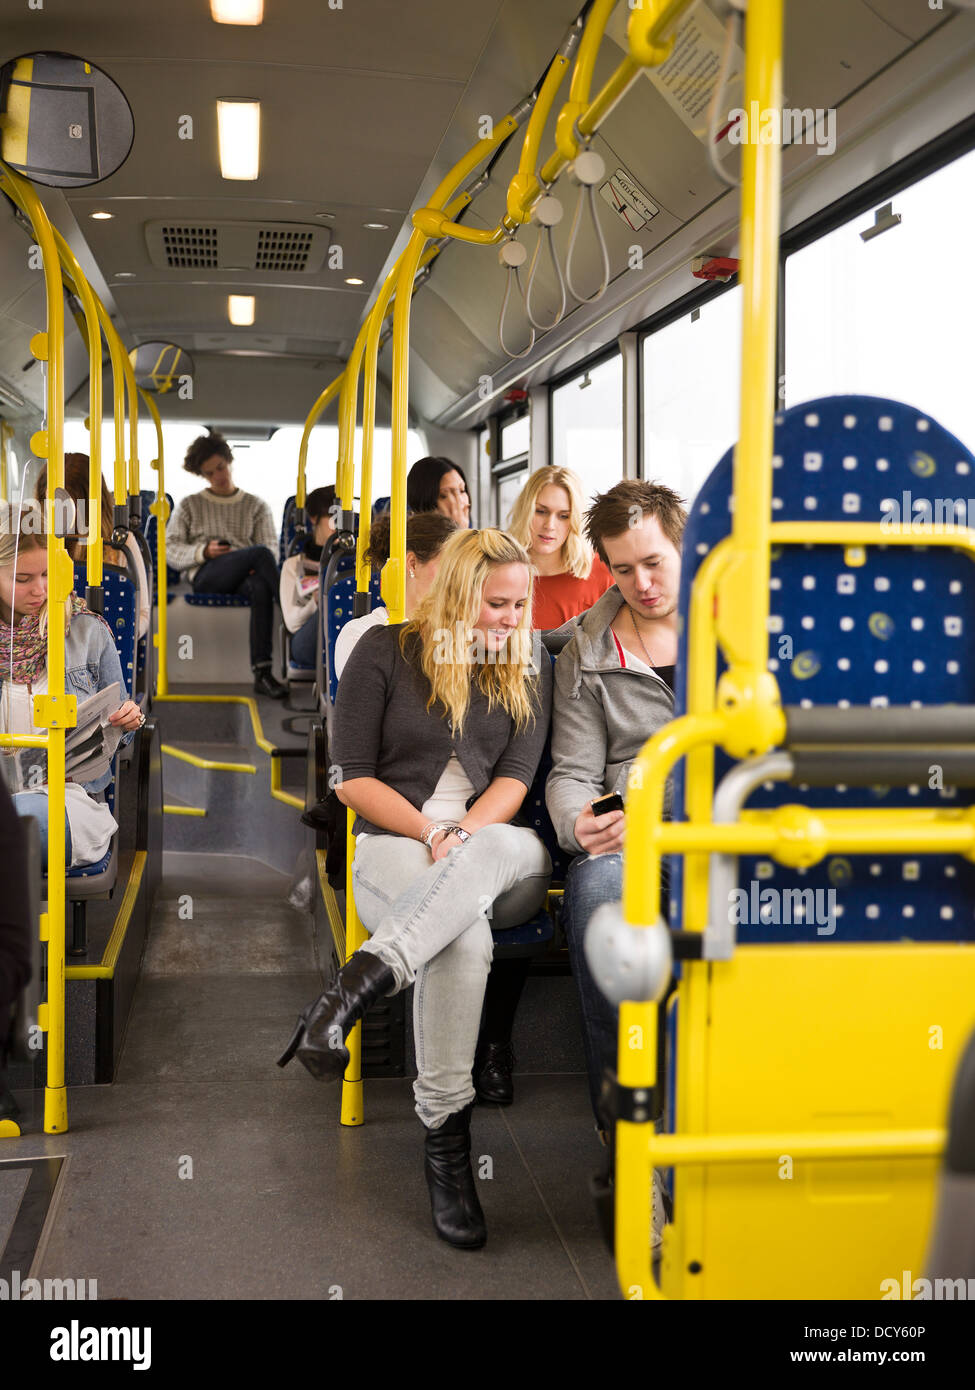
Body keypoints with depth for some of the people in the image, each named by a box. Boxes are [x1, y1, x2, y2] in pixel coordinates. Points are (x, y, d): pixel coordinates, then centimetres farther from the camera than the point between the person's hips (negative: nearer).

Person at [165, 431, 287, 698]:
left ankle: (262, 673, -47)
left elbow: (272, 549, 11)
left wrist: (255, 567, -12)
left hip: (245, 578, 1)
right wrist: (204, 552, -8)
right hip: (206, 577, -1)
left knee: (261, 587, -41)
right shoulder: (190, 506, 21)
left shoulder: (256, 506, 23)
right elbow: (170, 550, 11)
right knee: (260, 553, -33)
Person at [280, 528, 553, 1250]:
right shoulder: (385, 651, 6)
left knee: (497, 849, -40)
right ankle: (447, 1144, -31)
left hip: (500, 851, 2)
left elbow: (515, 778, 4)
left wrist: (463, 835, -16)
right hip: (395, 845, -2)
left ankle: (354, 988, -47)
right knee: (461, 937, -38)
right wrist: (432, 832, -11)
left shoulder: (527, 669, 15)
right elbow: (353, 777, 2)